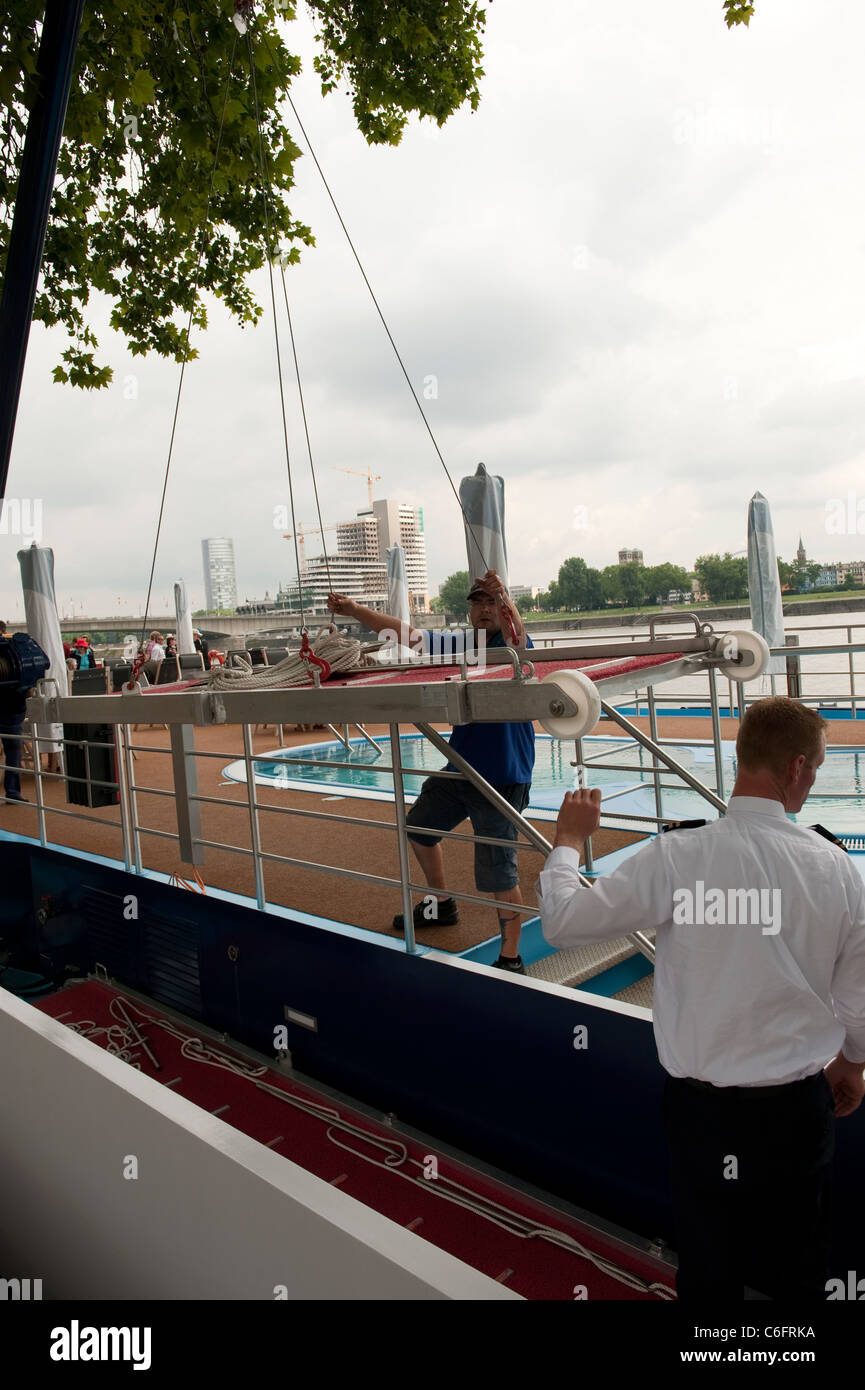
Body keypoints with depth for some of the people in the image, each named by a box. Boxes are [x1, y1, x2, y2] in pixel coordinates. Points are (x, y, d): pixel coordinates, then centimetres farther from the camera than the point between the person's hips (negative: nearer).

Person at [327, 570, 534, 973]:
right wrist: (354, 609, 3)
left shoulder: (512, 645, -11)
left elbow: (517, 636, -36)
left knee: (499, 872, -8)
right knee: (418, 826, 25)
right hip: (459, 767, 8)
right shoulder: (459, 644, 8)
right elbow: (405, 633, 10)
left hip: (503, 777, -8)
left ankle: (511, 958, 10)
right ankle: (441, 905, 46)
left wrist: (503, 598, -56)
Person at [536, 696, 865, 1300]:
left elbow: (562, 921, -13)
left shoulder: (678, 857, -20)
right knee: (798, 1271, 22)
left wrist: (570, 838, 4)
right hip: (800, 1108, 2)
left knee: (710, 1272, 19)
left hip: (706, 1110, -2)